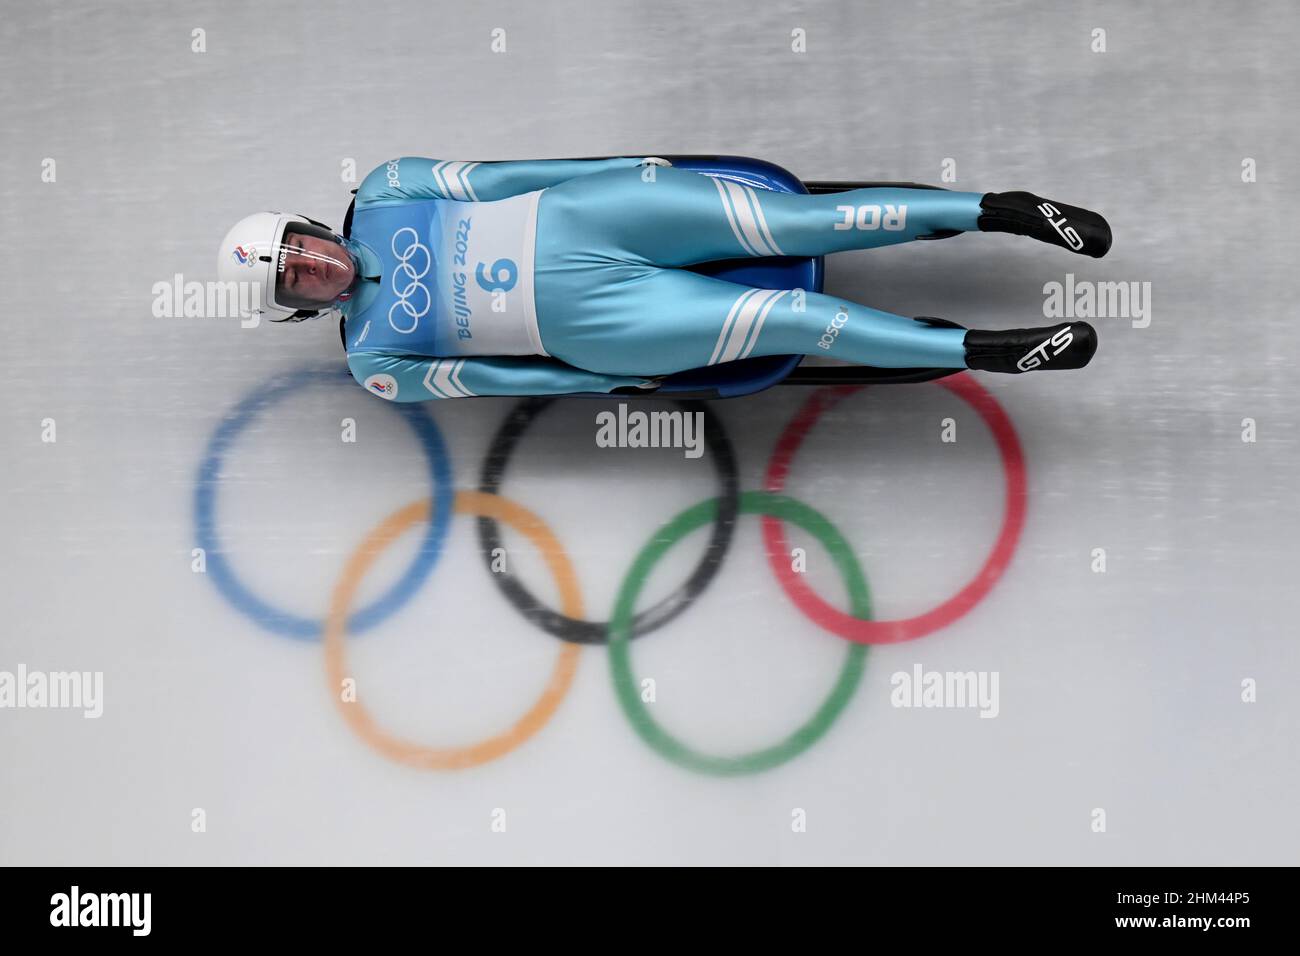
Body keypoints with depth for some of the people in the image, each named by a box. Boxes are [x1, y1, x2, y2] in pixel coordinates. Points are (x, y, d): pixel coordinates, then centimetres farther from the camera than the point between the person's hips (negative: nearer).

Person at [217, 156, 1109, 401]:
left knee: (796, 223, -14)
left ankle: (996, 208, -7)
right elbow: (489, 382, 1)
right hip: (584, 323, -2)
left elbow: (491, 178, 7)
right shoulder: (374, 363, 4)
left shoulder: (381, 196, 9)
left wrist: (626, 167, 3)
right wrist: (618, 383, -4)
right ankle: (981, 350, -8)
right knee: (792, 317, -16)